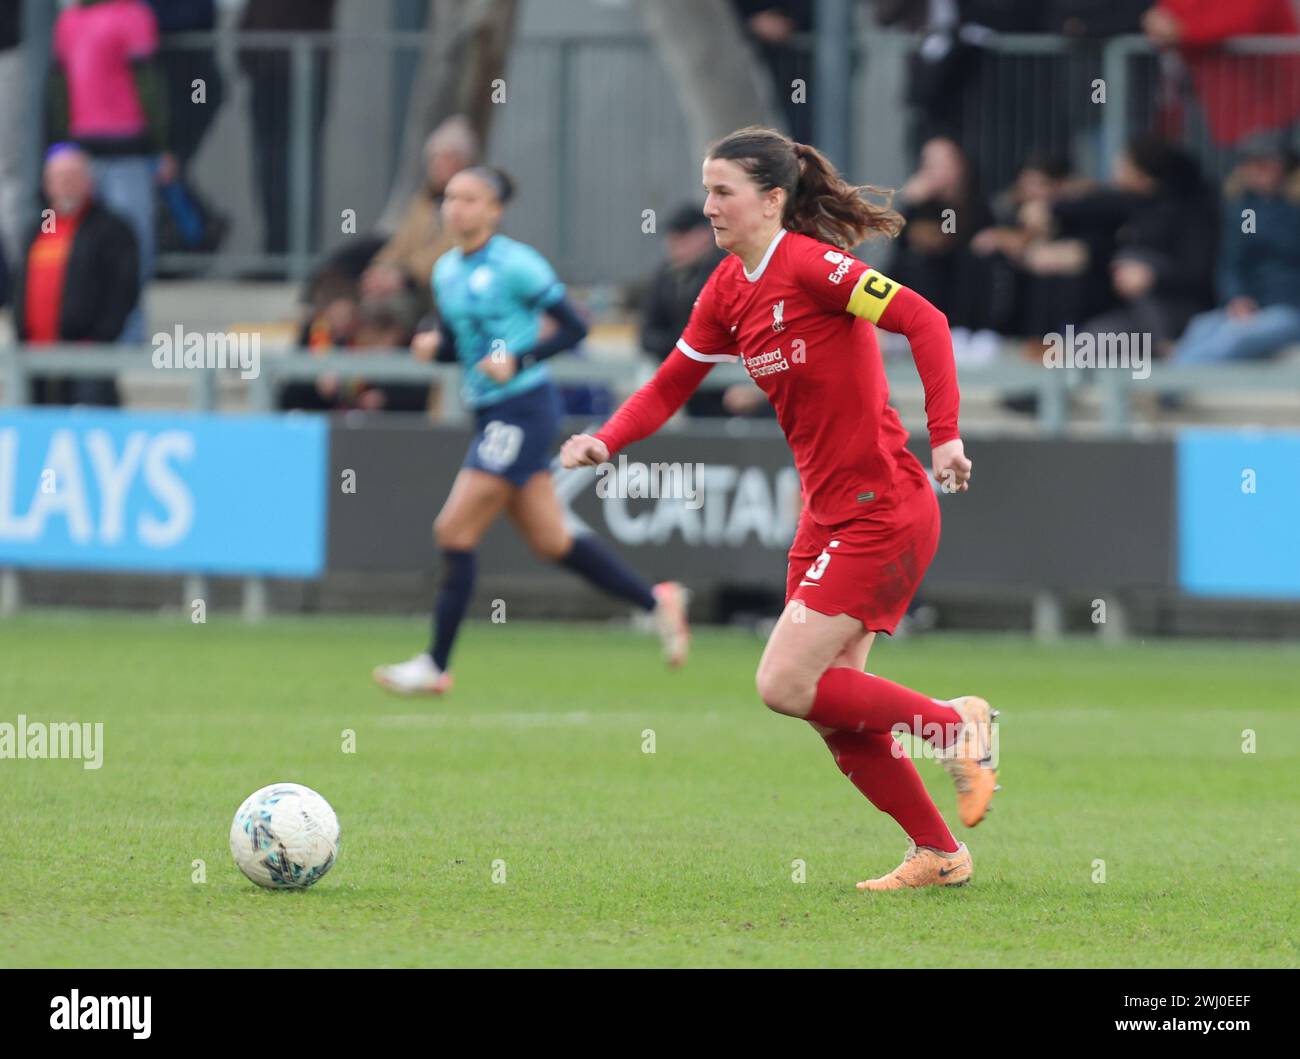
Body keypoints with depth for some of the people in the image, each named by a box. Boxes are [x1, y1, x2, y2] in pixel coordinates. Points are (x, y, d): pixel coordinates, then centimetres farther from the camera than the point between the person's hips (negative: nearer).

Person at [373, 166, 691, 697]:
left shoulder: (515, 264, -12)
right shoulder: (446, 270, 10)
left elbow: (574, 328, -11)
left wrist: (518, 360, -21)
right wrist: (432, 344, -2)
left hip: (524, 408, -8)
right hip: (491, 413, 8)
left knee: (455, 531, -11)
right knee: (550, 541, 11)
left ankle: (436, 666, -3)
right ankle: (657, 602, 26)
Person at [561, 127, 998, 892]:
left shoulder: (811, 265, -16)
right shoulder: (728, 290, 8)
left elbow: (923, 320, -23)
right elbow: (671, 386, 15)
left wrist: (946, 435, -29)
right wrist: (608, 440, -2)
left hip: (883, 509, -8)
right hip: (827, 512, 8)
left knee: (786, 685, -14)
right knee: (832, 707, 7)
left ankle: (958, 724, 3)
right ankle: (940, 855, 19)